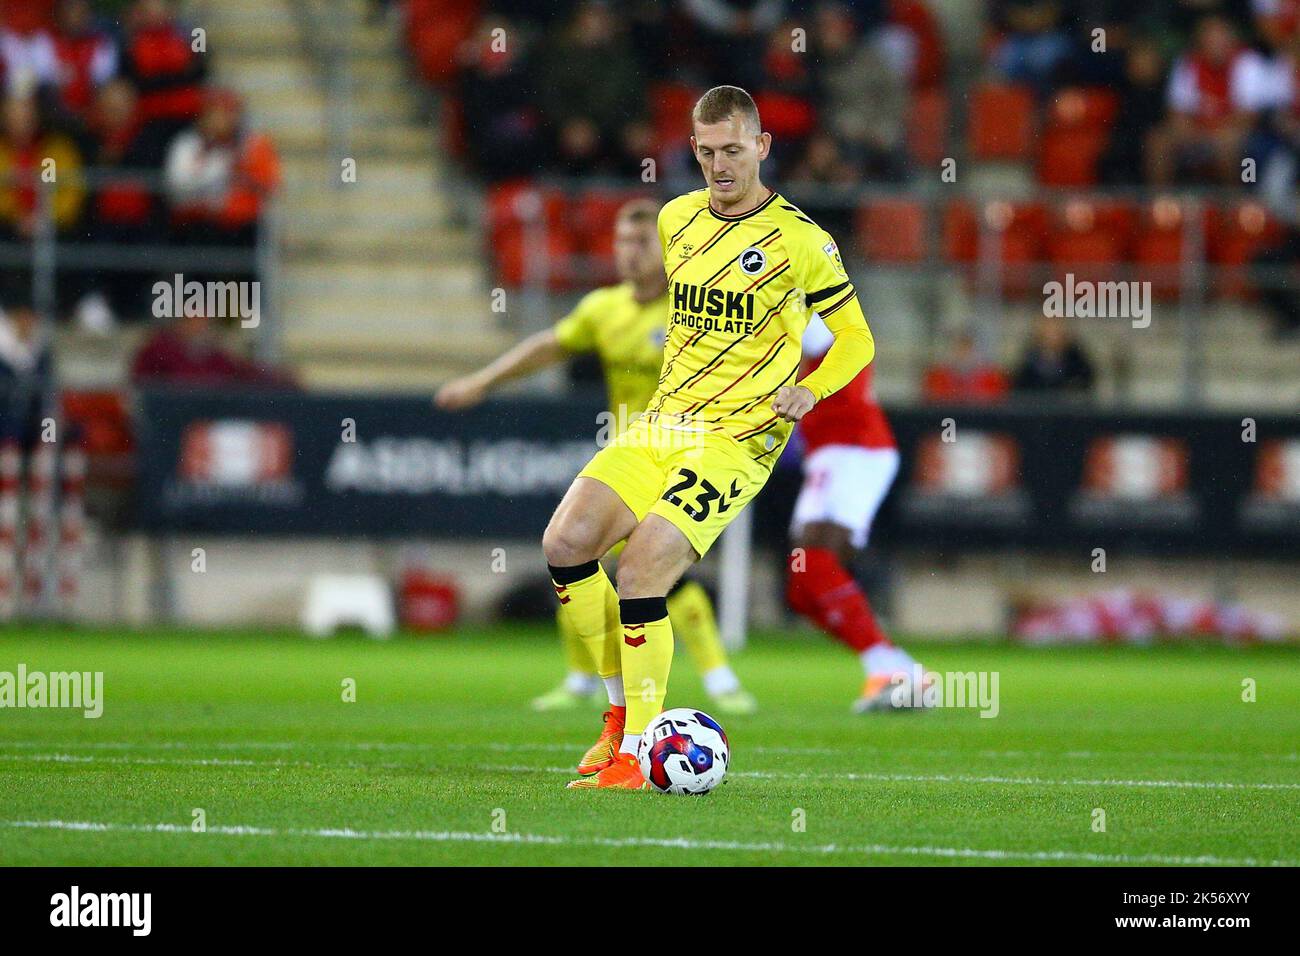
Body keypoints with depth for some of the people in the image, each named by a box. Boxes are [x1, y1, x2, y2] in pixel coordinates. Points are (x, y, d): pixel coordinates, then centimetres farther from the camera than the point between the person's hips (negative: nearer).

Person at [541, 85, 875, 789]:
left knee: (641, 570, -23)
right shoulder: (676, 219, 11)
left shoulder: (800, 241, -7)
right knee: (565, 543, -12)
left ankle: (635, 755, -14)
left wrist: (810, 389, -17)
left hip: (736, 439, -6)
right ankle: (623, 709, 5)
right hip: (661, 423, 6)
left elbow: (855, 336, 0)